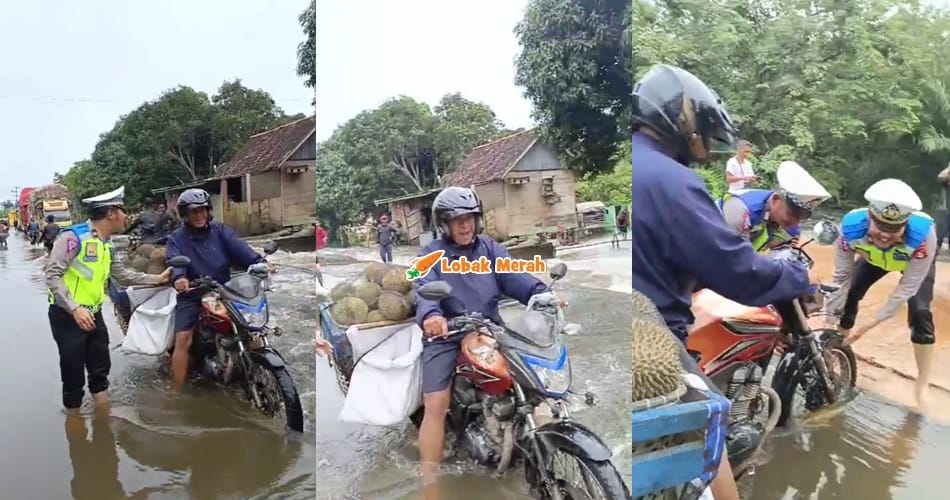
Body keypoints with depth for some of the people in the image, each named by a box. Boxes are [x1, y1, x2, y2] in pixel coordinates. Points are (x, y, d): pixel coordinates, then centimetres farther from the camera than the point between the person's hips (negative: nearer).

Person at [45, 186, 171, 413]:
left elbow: (122, 275, 17)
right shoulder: (73, 236, -18)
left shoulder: (106, 245, 11)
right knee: (74, 373, 2)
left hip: (93, 314, 9)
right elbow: (52, 275, -22)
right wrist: (75, 309, -29)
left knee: (101, 368, 17)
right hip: (67, 316, -9)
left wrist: (157, 278, 14)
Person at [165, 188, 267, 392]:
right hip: (192, 295, -2)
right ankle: (177, 393, -8)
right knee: (183, 339, -16)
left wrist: (258, 262, -27)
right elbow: (174, 260, -16)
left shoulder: (220, 230, 7)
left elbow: (238, 247, -9)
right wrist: (178, 277, -40)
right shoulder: (177, 238, 3)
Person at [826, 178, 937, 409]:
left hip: (917, 261, -2)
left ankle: (923, 384, 1)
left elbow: (907, 289, -33)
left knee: (919, 312, -16)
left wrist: (870, 322, -34)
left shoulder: (923, 234, -44)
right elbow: (842, 277, -27)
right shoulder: (851, 226, -40)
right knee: (847, 297, -9)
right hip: (874, 257, 2)